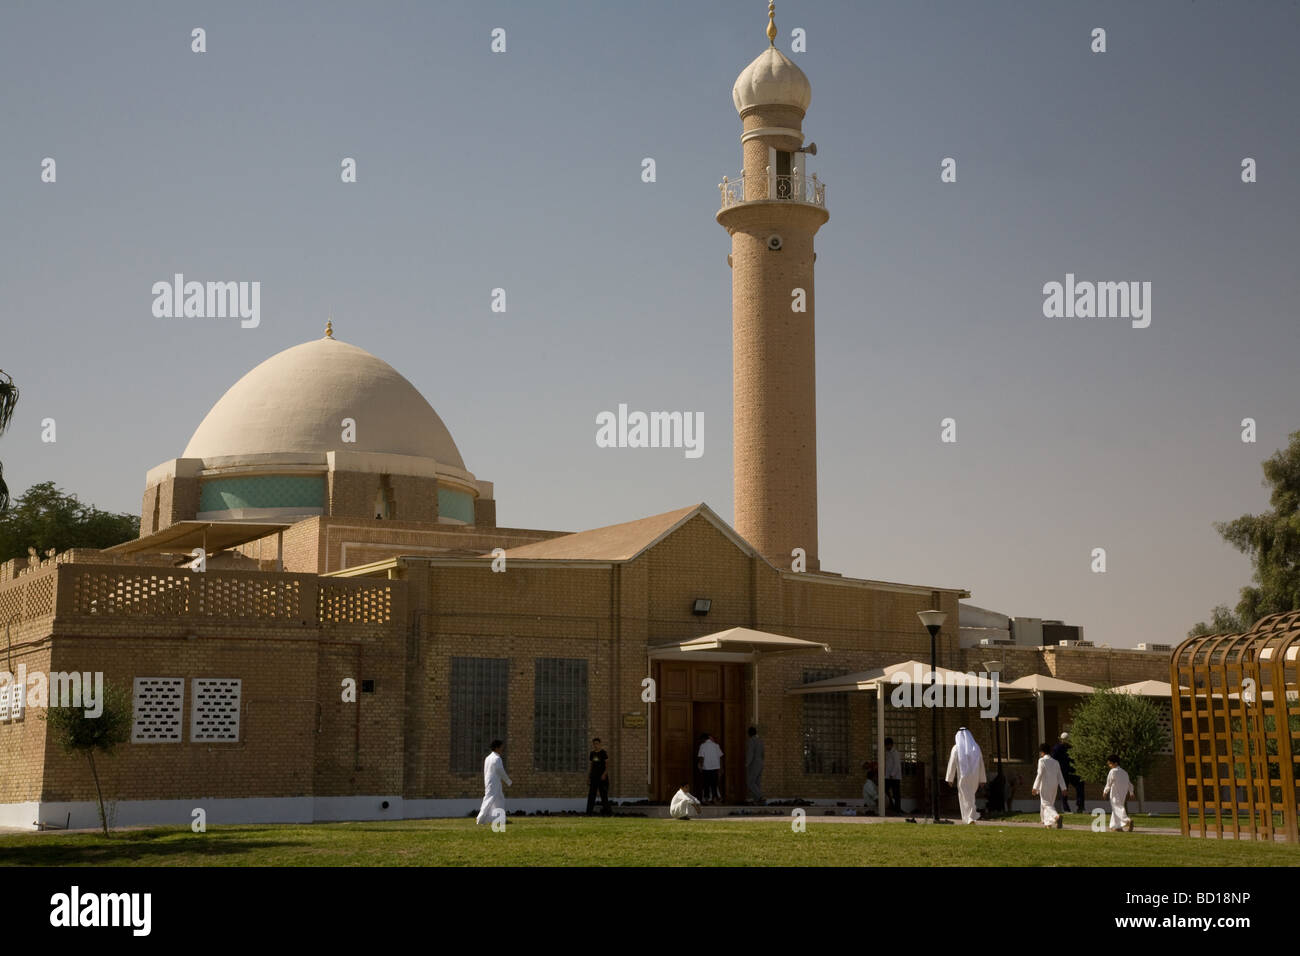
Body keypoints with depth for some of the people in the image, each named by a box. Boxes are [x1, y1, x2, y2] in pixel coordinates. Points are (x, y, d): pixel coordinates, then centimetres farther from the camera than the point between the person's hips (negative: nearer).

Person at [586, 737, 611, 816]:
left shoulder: (603, 753, -4)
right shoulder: (592, 754, 11)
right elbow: (590, 766, 15)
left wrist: (604, 774, -20)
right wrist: (588, 777, 11)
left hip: (602, 777, -5)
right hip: (594, 777, 5)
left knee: (604, 795, -3)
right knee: (591, 795, 0)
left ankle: (606, 812, 5)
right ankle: (588, 813, -1)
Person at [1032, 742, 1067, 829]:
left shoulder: (1042, 760, -9)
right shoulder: (1055, 762, 9)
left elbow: (1040, 775, -14)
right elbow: (1060, 776, 8)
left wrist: (1035, 787, -12)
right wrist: (1063, 788, 11)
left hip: (1045, 786, -6)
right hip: (1054, 786, 6)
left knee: (1046, 804, -5)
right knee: (1050, 803, 19)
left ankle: (1057, 816, -32)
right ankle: (1048, 823, 21)